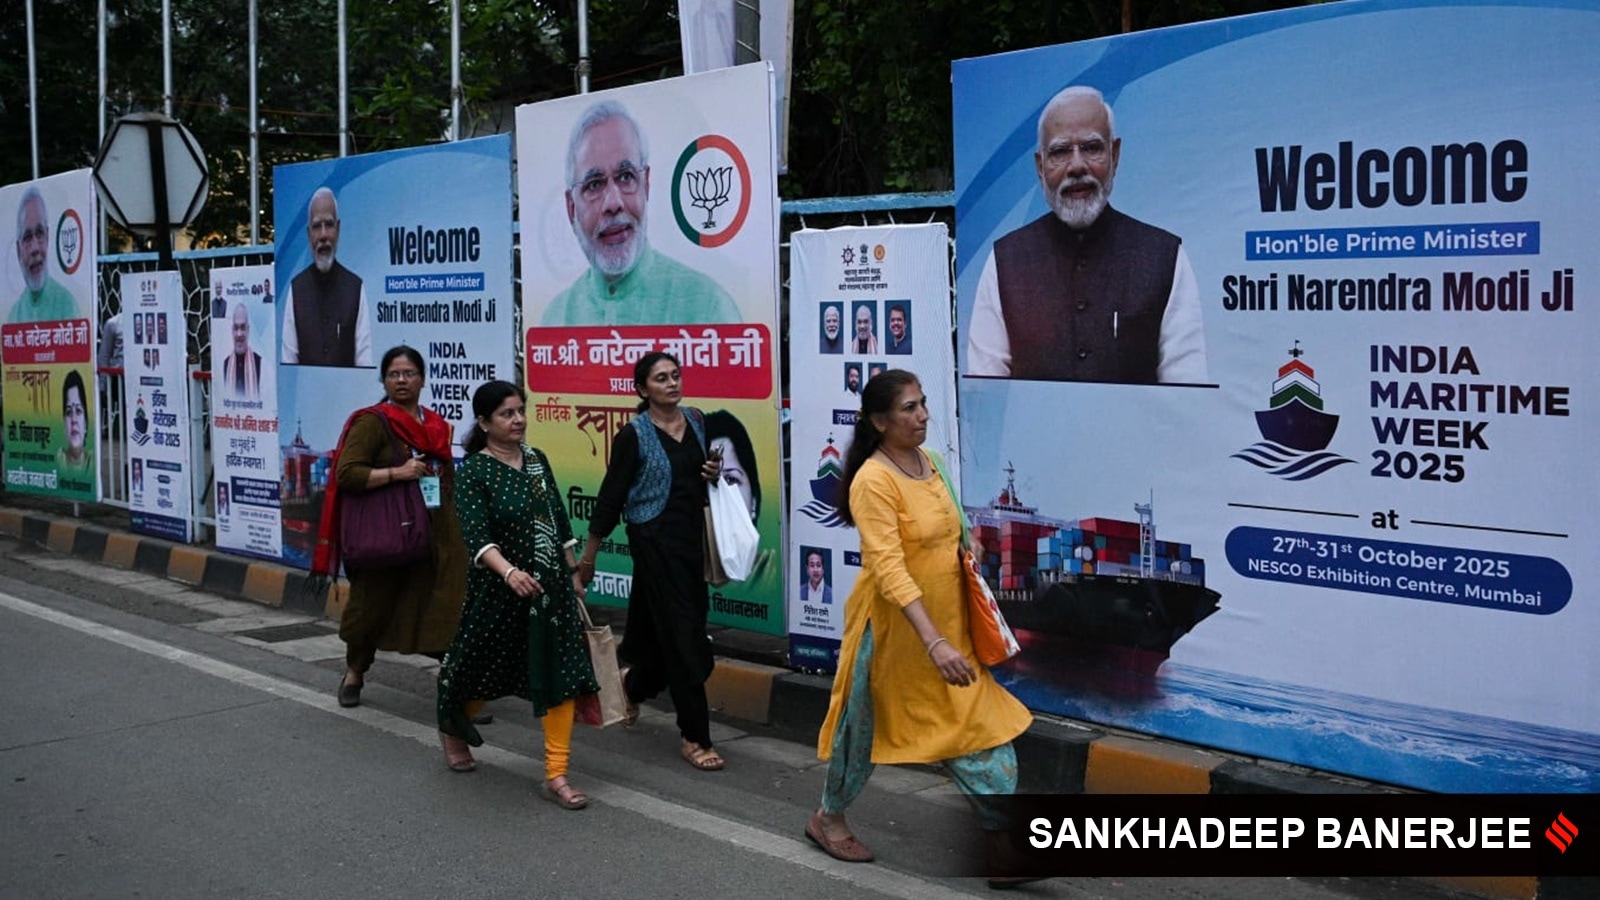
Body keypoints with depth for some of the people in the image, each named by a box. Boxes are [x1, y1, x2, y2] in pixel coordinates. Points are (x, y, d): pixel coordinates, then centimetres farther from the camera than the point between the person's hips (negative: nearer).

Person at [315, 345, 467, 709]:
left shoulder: (436, 424, 13)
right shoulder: (372, 422, -6)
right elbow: (346, 473, -15)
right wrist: (397, 473, -23)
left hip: (437, 533, 4)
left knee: (450, 609, -6)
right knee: (374, 604, 11)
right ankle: (354, 673, 35)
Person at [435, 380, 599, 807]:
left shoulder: (537, 460, 6)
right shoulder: (472, 472, -11)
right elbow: (476, 536, -23)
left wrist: (574, 573, 13)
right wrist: (509, 571, -39)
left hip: (551, 587, 4)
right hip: (500, 590, -4)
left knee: (563, 675, -5)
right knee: (485, 670, 14)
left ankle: (556, 775, 0)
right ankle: (453, 729, 46)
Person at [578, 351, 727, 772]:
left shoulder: (697, 421, 7)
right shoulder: (633, 435, -9)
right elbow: (611, 496, -7)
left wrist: (715, 474, -1)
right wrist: (588, 556, -4)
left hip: (694, 537, 6)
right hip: (655, 541, -6)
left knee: (659, 630, 14)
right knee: (684, 636, -6)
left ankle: (632, 685, 45)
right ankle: (695, 738, 3)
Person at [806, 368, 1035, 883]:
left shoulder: (928, 461, 3)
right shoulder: (874, 481, -23)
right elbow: (888, 570, -31)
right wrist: (933, 643, -38)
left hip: (947, 621, 7)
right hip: (892, 624, -7)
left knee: (979, 719, 4)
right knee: (868, 723, 12)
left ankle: (1003, 836, 11)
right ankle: (828, 819, 35)